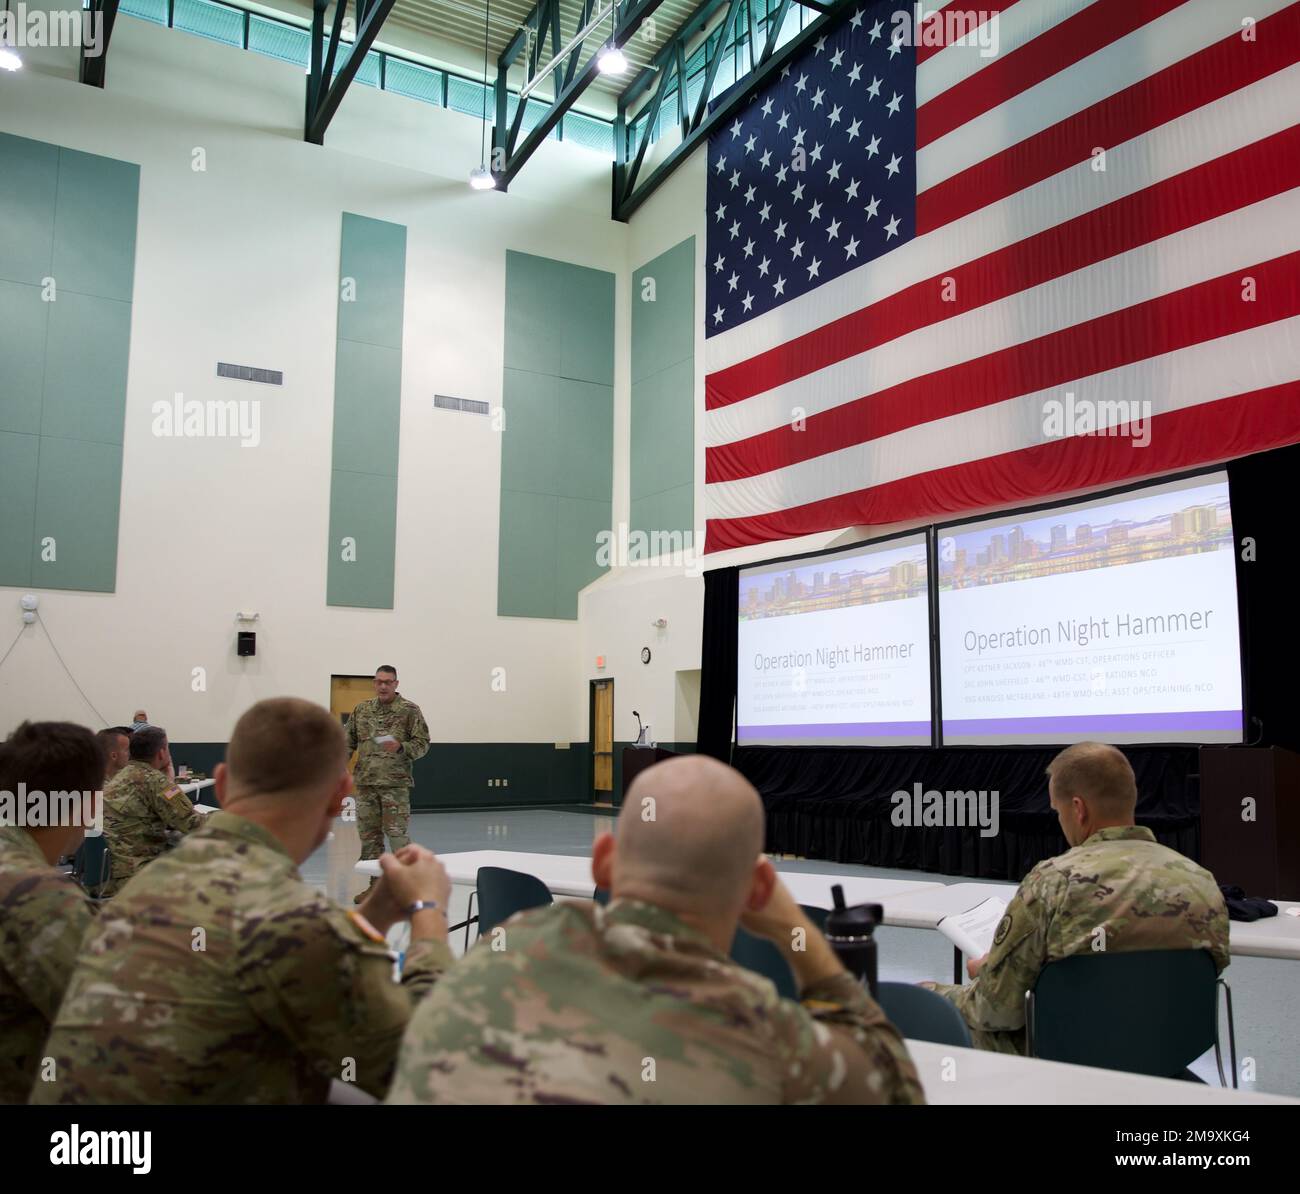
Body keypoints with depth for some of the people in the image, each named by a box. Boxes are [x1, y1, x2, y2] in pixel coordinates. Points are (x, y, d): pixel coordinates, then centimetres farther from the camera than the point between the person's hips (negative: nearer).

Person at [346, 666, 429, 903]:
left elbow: (423, 744, -3)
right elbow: (348, 742, 16)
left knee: (398, 835, -6)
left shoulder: (410, 710, -1)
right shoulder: (361, 710, 10)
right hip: (365, 783, 4)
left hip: (395, 784, -4)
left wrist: (401, 748, -20)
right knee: (369, 835, 9)